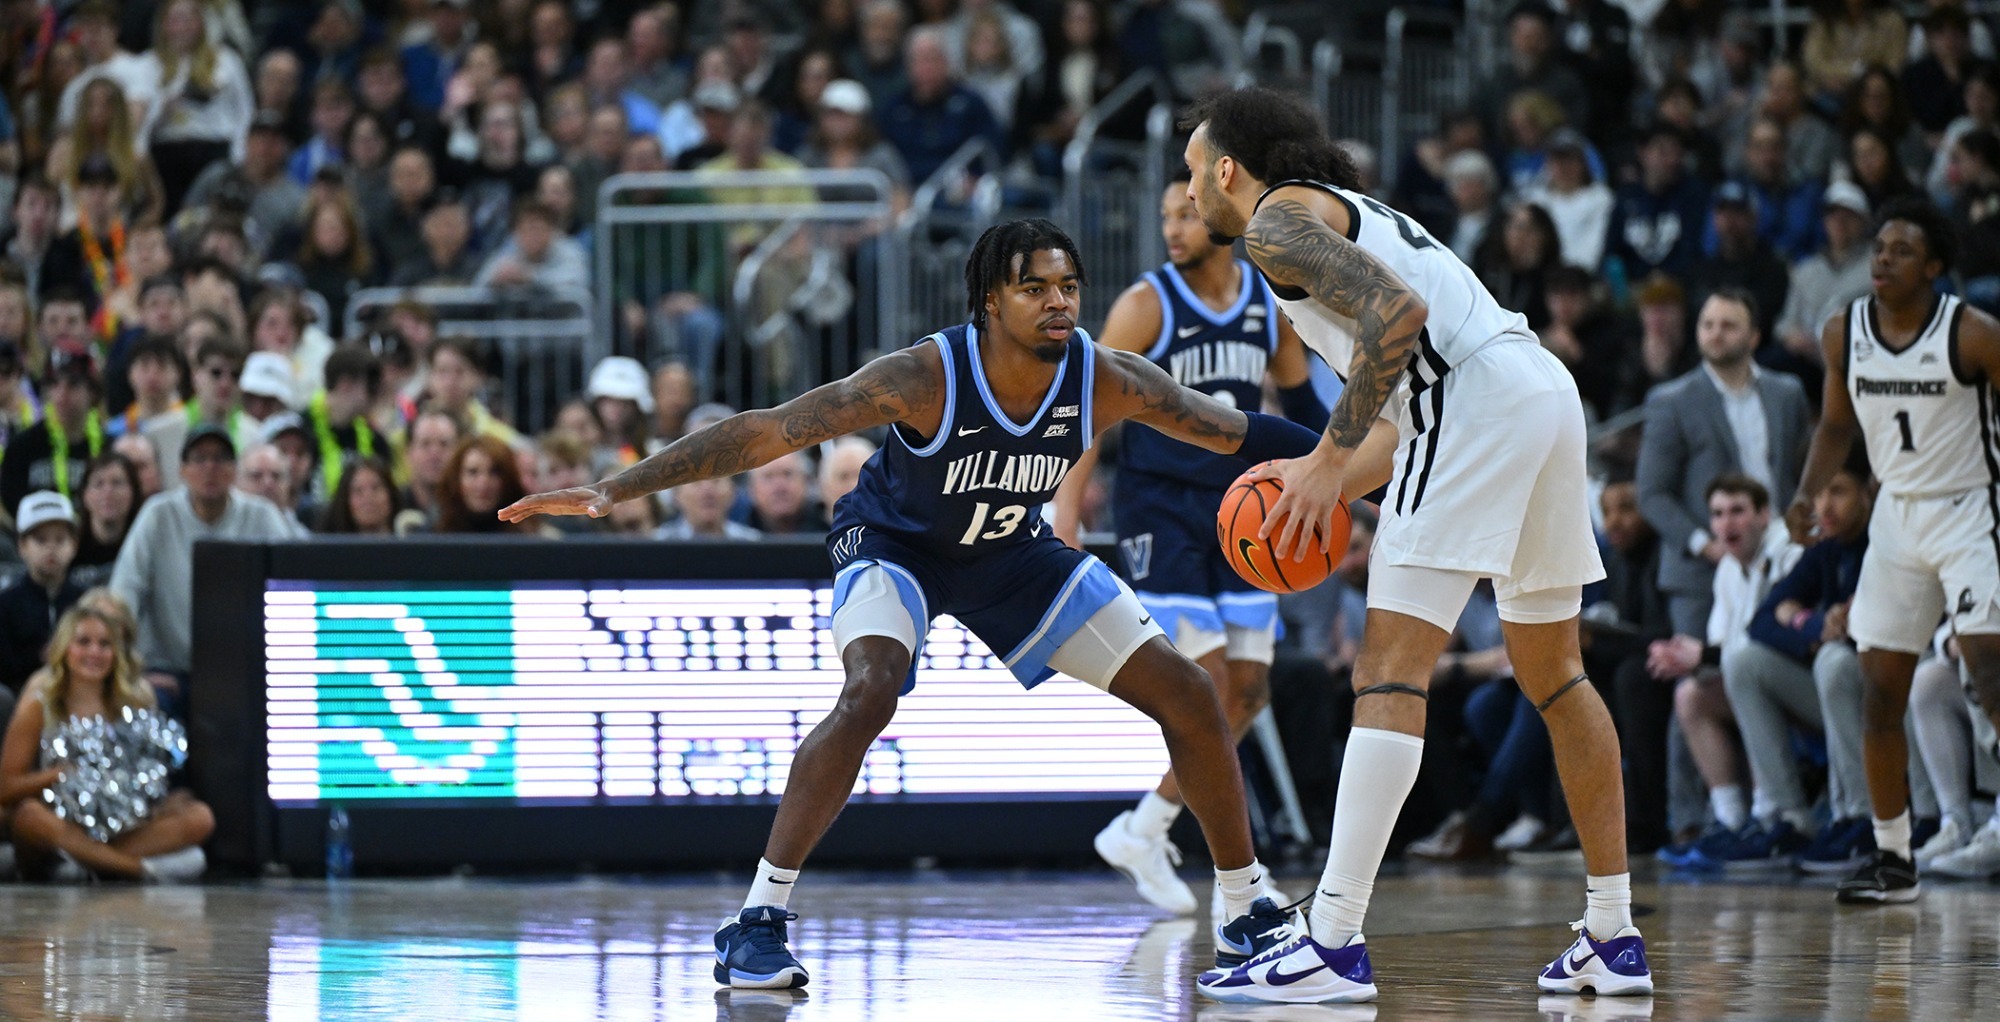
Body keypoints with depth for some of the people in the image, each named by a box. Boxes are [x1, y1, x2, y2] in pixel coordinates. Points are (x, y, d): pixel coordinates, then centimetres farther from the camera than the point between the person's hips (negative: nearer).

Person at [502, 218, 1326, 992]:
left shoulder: (1109, 381, -25)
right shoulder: (926, 378, -35)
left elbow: (1230, 431, -11)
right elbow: (768, 431, -35)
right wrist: (615, 490, -39)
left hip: (1012, 549, 5)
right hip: (897, 543, -5)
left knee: (1186, 694, -1)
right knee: (871, 692, -34)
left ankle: (1249, 910, 16)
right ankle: (757, 922, -26)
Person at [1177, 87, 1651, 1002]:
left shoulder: (1277, 219, 1)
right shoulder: (1344, 210, 31)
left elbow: (1397, 311, -17)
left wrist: (1330, 460, -14)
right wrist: (1329, 481, 17)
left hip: (1477, 394, -10)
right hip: (1543, 387, 10)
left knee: (1392, 671, -12)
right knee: (1553, 675, 19)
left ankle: (1334, 944, -19)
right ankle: (1613, 939, 22)